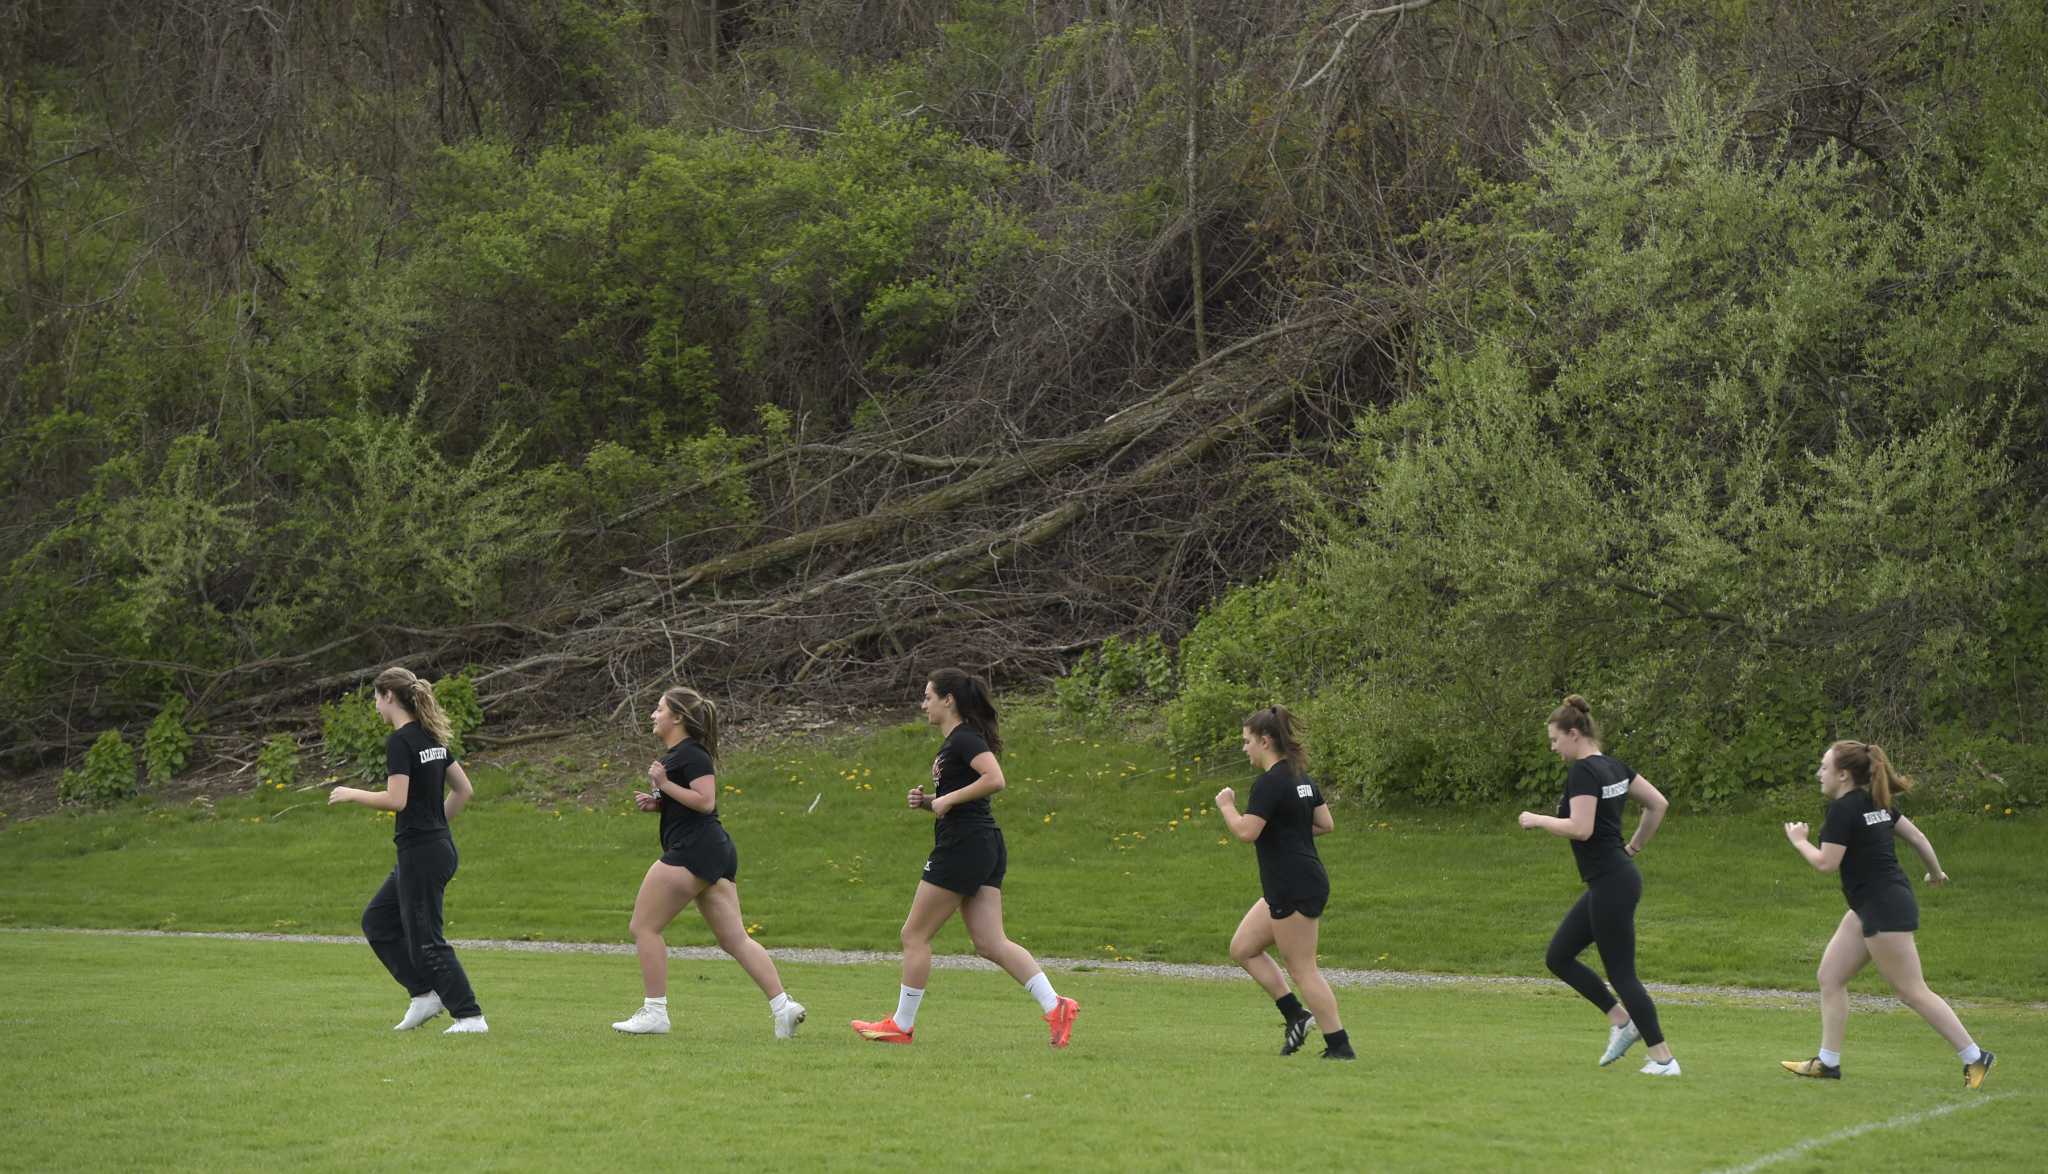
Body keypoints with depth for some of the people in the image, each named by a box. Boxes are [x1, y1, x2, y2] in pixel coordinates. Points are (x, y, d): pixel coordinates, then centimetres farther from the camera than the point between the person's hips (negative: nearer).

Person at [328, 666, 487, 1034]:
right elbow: (464, 790, 16)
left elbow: (396, 799, -23)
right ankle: (426, 995, 15)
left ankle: (470, 1016, -1)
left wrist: (352, 794, -9)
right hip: (439, 846, 9)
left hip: (419, 853, -9)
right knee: (377, 921, 18)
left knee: (425, 940, -2)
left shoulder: (400, 741, -16)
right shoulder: (431, 737, 12)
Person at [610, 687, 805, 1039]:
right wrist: (656, 802, 12)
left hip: (693, 851, -11)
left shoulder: (691, 754, -11)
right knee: (735, 938, 5)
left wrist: (664, 785, -17)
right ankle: (782, 1004, -3)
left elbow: (705, 801, -21)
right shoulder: (674, 753, 20)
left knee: (644, 926, -2)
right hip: (716, 852, 11)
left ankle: (654, 1012, 0)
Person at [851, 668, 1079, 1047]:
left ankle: (902, 1025, 10)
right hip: (985, 849, 10)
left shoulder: (964, 738, -12)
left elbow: (995, 779, -26)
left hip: (963, 846, -10)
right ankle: (1054, 1005, -9)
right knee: (991, 943, 2)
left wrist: (948, 799, -20)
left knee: (915, 935, 1)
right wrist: (927, 800, 9)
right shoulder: (954, 741, 19)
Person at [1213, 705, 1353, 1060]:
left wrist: (1225, 805, -6)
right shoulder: (1301, 777, 13)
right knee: (1242, 948, 15)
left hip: (1294, 891, -10)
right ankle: (1296, 1015, 13)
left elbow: (1246, 831, -22)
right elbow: (1326, 824, 17)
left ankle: (1340, 1046, -1)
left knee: (1303, 969, -4)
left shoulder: (1269, 783, -17)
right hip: (1298, 884, 10)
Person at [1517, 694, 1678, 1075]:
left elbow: (1580, 828, -25)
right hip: (1613, 879, 10)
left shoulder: (1582, 772, -16)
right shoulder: (1613, 766, 11)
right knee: (1558, 956, 14)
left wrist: (1538, 819, -11)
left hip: (1610, 885, -10)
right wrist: (1635, 847, 19)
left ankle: (1664, 1059, 1)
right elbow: (1658, 804, 15)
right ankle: (1621, 1020, 14)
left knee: (1621, 973, -3)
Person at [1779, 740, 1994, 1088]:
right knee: (1830, 977, 11)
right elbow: (1917, 837, 15)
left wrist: (1799, 841, 0)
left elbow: (1826, 862, -17)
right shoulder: (1875, 803, 10)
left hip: (1884, 909, -10)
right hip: (1869, 908, 10)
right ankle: (1828, 1062, 14)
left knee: (1912, 992, -5)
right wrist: (1936, 872, 29)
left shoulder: (1843, 809, -16)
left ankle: (1974, 1057, -1)